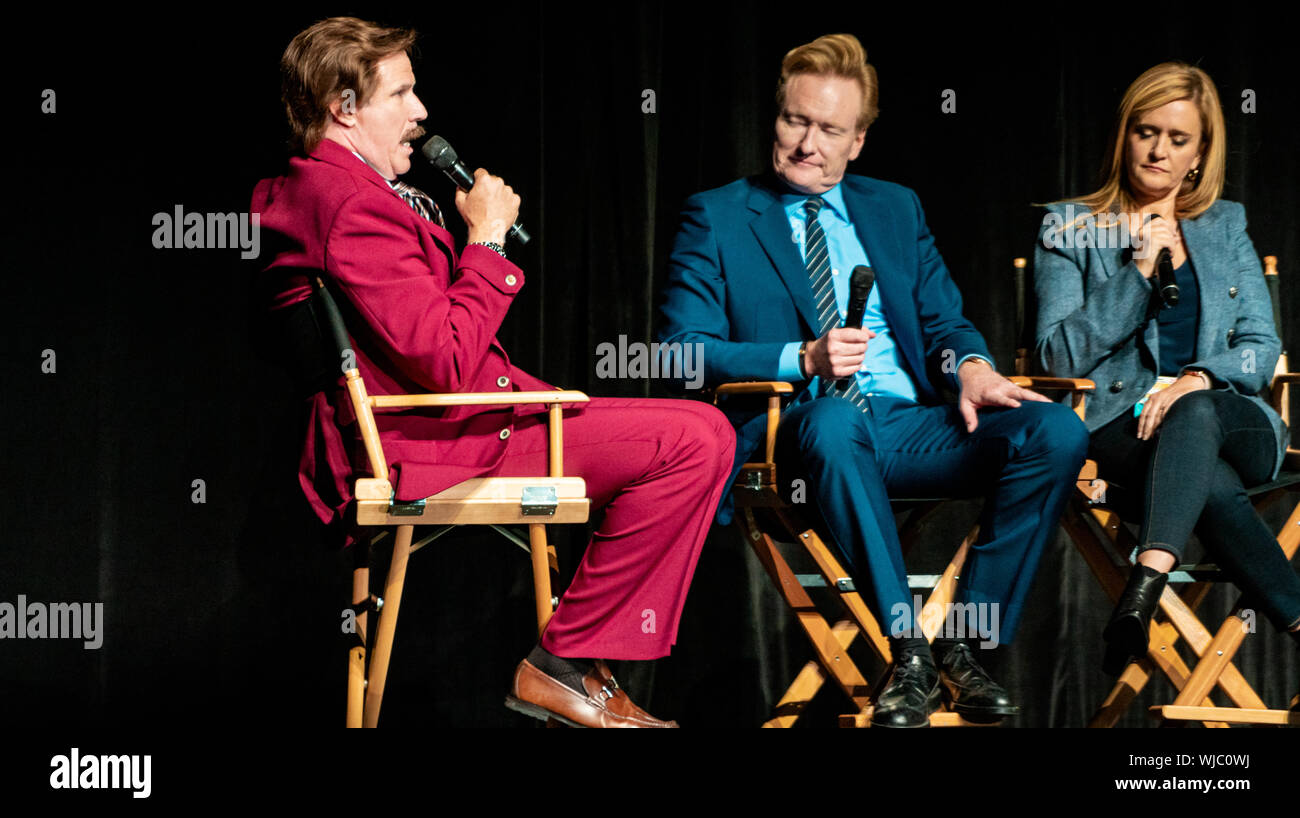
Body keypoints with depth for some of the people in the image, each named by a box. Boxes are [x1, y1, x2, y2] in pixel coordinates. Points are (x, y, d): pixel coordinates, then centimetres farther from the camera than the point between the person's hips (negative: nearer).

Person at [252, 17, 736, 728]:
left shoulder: (304, 192, 18)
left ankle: (582, 663, 8)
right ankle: (563, 663, -10)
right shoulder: (356, 206, -17)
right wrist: (486, 238, -11)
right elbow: (444, 363, -23)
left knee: (703, 430, 11)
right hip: (421, 455, -11)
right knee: (691, 442, -21)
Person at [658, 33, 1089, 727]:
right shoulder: (716, 218, 9)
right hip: (798, 430, -4)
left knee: (1057, 431, -22)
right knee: (832, 418, -41)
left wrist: (970, 366, -9)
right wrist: (803, 360, -16)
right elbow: (683, 350, -1)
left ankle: (963, 644, -17)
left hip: (909, 425, 4)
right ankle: (908, 651, -33)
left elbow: (944, 323, 17)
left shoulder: (896, 209, 22)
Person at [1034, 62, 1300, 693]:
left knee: (1194, 414, -38)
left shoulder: (1225, 226, 19)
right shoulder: (1069, 228, 11)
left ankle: (1144, 588, -55)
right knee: (1212, 486, -37)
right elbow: (1060, 357, -1)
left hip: (1231, 420, 1)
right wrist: (1138, 269, -9)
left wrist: (1199, 379, -11)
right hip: (1118, 425, -1)